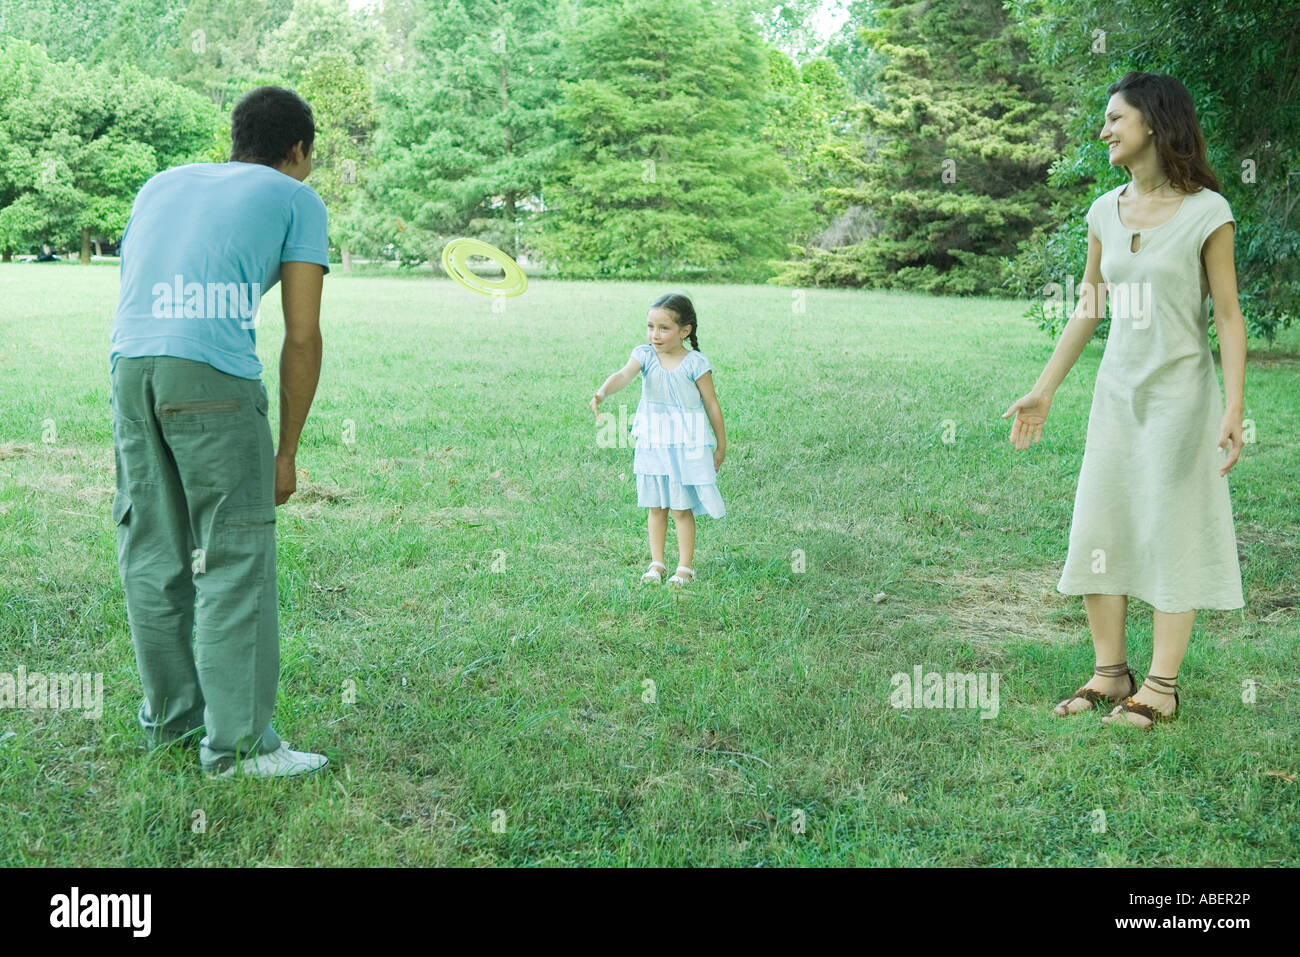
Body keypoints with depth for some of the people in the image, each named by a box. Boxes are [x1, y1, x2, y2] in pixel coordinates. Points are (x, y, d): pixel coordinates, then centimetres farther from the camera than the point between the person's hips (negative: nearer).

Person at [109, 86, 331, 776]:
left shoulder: (162, 184, 27)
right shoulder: (295, 200, 12)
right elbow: (301, 337, 5)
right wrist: (286, 451, 10)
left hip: (128, 367, 6)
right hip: (214, 378, -6)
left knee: (151, 551, 13)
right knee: (234, 560, 0)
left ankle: (170, 716, 25)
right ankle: (236, 742, 3)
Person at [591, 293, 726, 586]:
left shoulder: (695, 363, -11)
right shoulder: (645, 354, -4)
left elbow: (711, 404, -3)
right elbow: (624, 375, -23)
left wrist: (721, 445, 3)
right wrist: (602, 392, -44)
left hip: (687, 444, -3)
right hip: (652, 442, 3)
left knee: (681, 509, 4)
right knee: (655, 506, 11)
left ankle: (685, 567, 17)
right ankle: (656, 563, 24)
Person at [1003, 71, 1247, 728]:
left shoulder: (1206, 212, -9)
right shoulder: (1105, 212, 7)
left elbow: (1228, 317, -8)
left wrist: (1235, 409, -16)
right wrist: (1042, 391, 12)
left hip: (1180, 391, -6)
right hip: (1116, 391, 6)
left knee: (1171, 532, 0)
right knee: (1095, 532, 5)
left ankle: (1161, 687, 8)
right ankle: (1110, 674, 17)